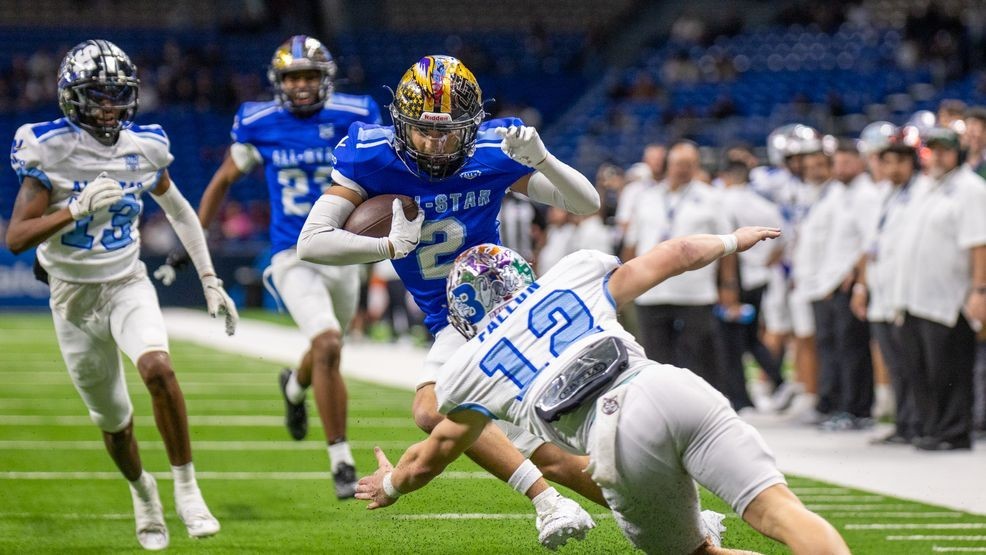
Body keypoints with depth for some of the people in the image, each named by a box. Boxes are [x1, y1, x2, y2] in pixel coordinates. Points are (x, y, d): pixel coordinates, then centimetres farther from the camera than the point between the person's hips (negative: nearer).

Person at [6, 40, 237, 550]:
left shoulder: (144, 147, -4)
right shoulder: (49, 150, -15)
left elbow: (179, 211, 14)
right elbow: (16, 239, -18)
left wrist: (211, 281, 11)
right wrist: (78, 208, -31)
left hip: (128, 285, 1)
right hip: (74, 297, -1)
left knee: (157, 368, -28)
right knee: (112, 418, 11)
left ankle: (187, 490, -16)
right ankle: (141, 490, 42)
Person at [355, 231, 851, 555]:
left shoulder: (469, 371, 26)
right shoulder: (575, 274, 30)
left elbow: (430, 458, 42)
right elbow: (676, 254, 37)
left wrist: (390, 485, 64)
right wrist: (732, 241, 58)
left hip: (617, 439, -2)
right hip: (670, 389, 2)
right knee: (778, 509, -9)